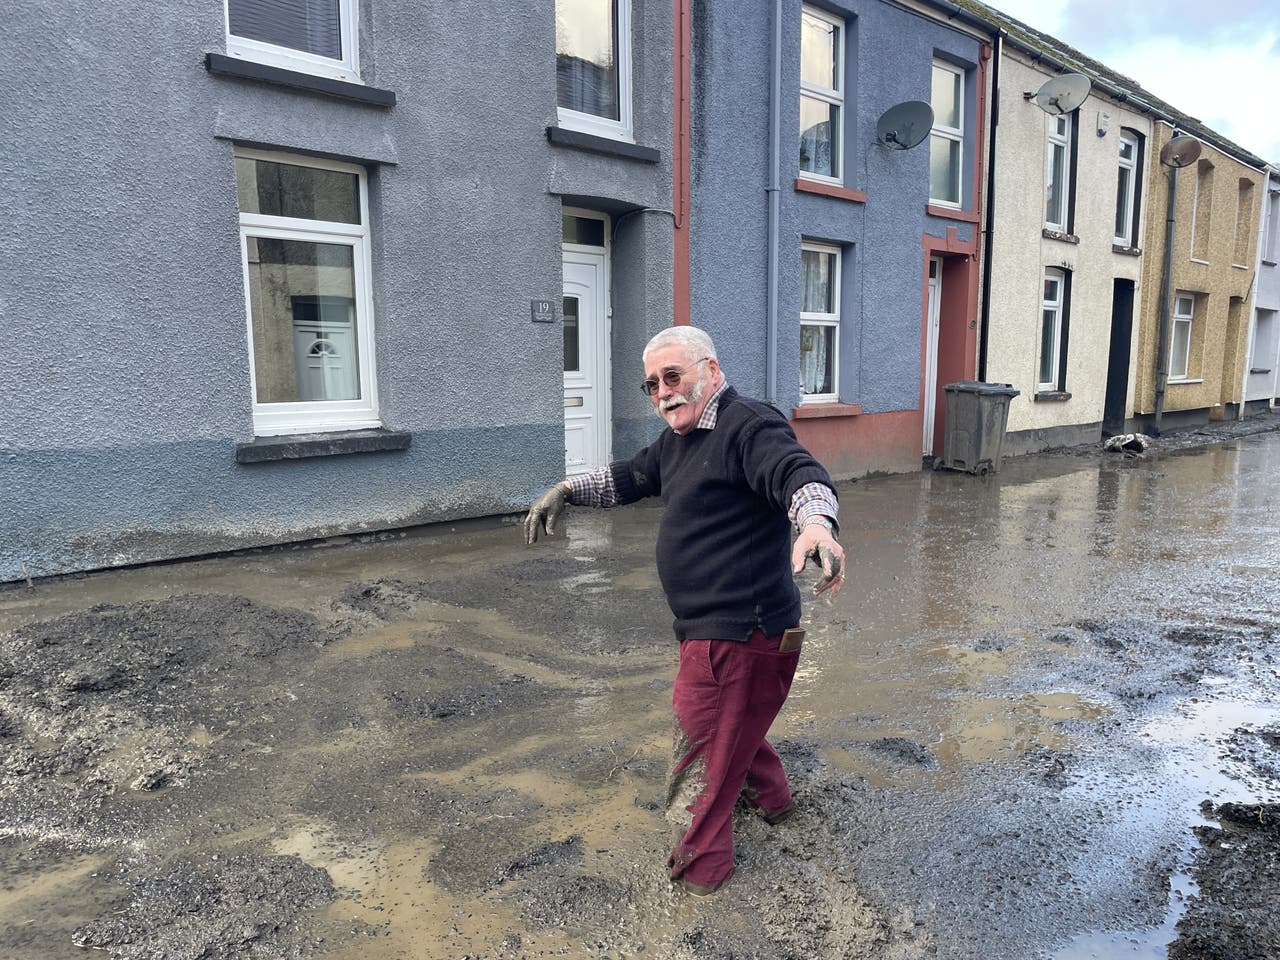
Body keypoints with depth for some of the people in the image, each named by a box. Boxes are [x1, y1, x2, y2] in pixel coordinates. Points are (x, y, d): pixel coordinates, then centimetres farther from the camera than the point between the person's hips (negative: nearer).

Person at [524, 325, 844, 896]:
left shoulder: (749, 426, -19)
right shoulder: (680, 438, 12)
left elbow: (800, 472, -37)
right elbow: (630, 478, 25)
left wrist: (816, 522, -58)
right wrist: (567, 491, 14)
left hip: (739, 633, -10)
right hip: (712, 629, 11)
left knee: (701, 746, 5)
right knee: (729, 723, 31)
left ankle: (700, 866, 25)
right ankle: (769, 796, 55)